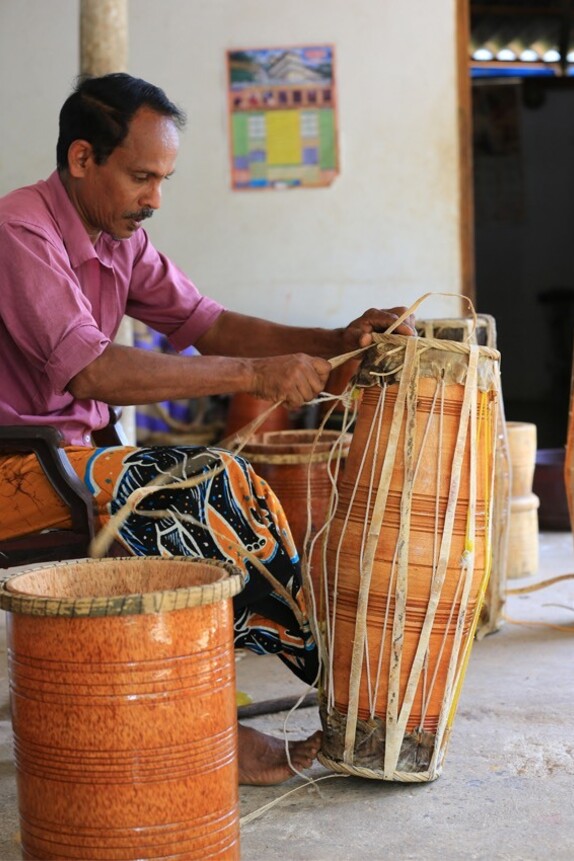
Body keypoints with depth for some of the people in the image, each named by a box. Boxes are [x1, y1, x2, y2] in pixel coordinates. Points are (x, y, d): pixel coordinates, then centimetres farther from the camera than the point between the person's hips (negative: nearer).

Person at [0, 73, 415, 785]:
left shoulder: (122, 240, 10)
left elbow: (208, 324, 5)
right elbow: (88, 371, -30)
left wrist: (336, 342, -10)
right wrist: (254, 373, -31)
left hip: (70, 458, 8)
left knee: (231, 488, -10)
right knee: (200, 485, -26)